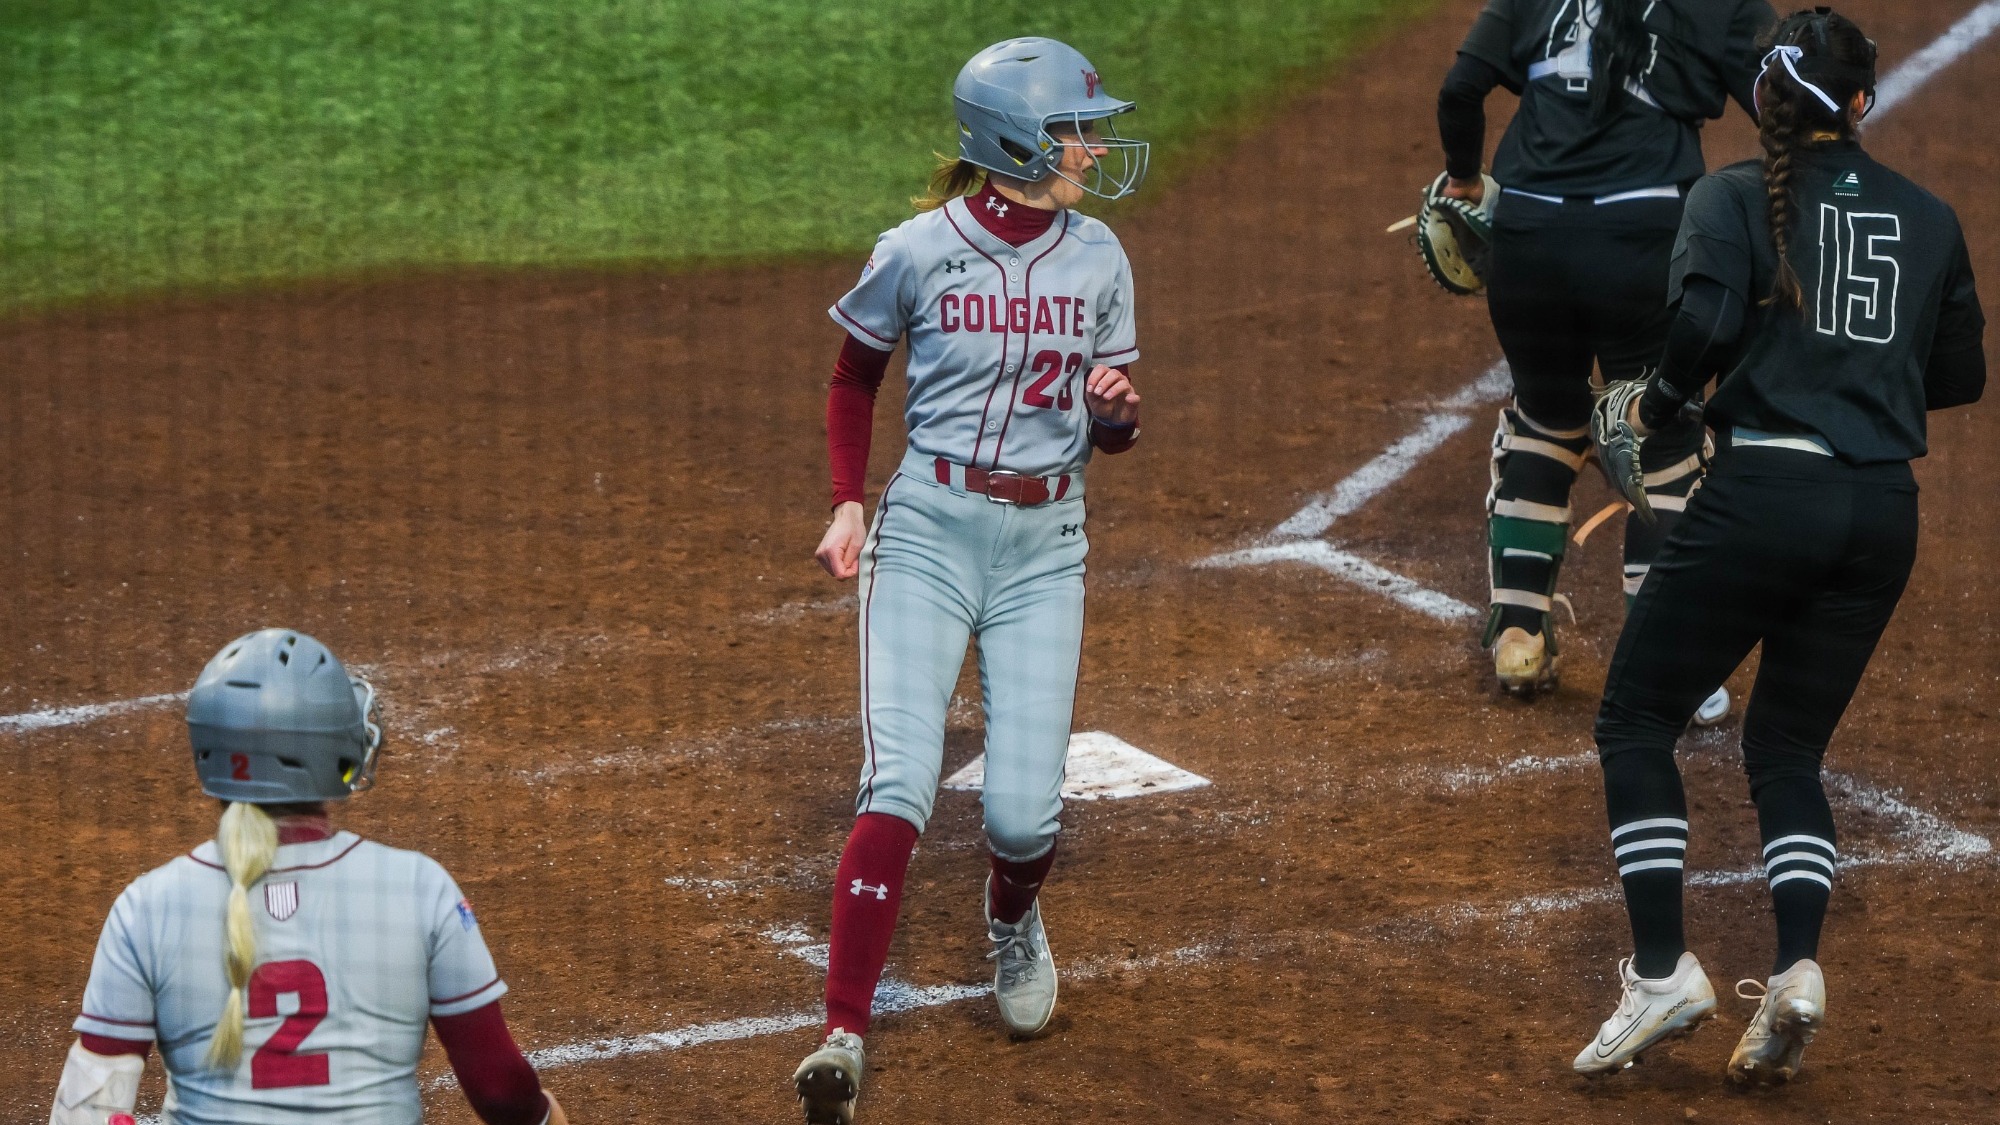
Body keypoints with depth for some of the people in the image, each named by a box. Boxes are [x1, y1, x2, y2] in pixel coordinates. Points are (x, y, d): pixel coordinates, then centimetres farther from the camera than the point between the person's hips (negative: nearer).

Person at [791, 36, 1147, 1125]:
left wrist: (1118, 407, -12)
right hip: (927, 533, -2)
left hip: (1045, 545, 2)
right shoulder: (917, 253, -5)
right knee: (897, 788, -15)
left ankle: (1012, 923, 33)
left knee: (1024, 809, -4)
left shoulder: (1097, 257, 3)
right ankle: (844, 1036, -15)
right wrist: (848, 503, 1)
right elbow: (854, 378, 11)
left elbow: (1111, 433, 11)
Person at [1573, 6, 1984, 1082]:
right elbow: (1959, 375, 17)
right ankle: (1797, 969, -5)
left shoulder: (1736, 196, 0)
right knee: (1787, 747, 17)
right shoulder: (1929, 218, 12)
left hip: (1762, 496, -5)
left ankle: (1662, 969, -4)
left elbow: (1706, 320, -17)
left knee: (1635, 721, 9)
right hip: (1883, 511, 5)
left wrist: (1655, 402, 0)